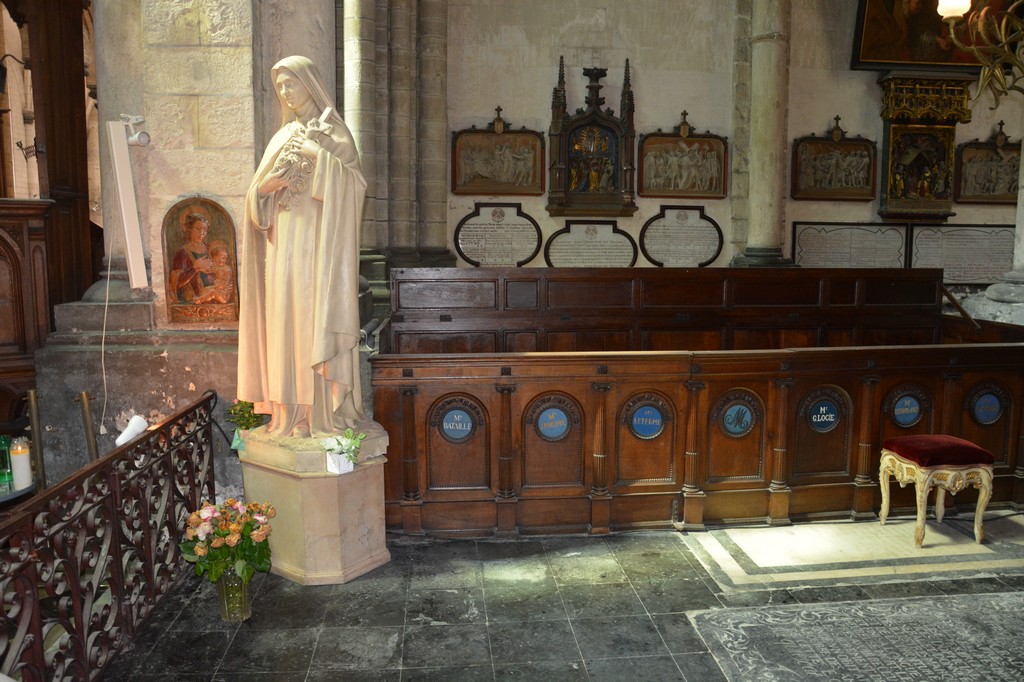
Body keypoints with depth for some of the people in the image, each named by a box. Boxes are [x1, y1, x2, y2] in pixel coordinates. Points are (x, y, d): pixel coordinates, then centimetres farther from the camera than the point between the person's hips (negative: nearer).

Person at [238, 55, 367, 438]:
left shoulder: (335, 133, 5)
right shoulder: (283, 137, 20)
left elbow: (355, 184, -11)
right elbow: (257, 194, 11)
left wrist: (317, 155, -19)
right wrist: (274, 177, -9)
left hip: (316, 244, -5)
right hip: (284, 248, 5)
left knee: (318, 321, -8)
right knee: (286, 323, 1)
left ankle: (326, 411, -3)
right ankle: (293, 412, 5)